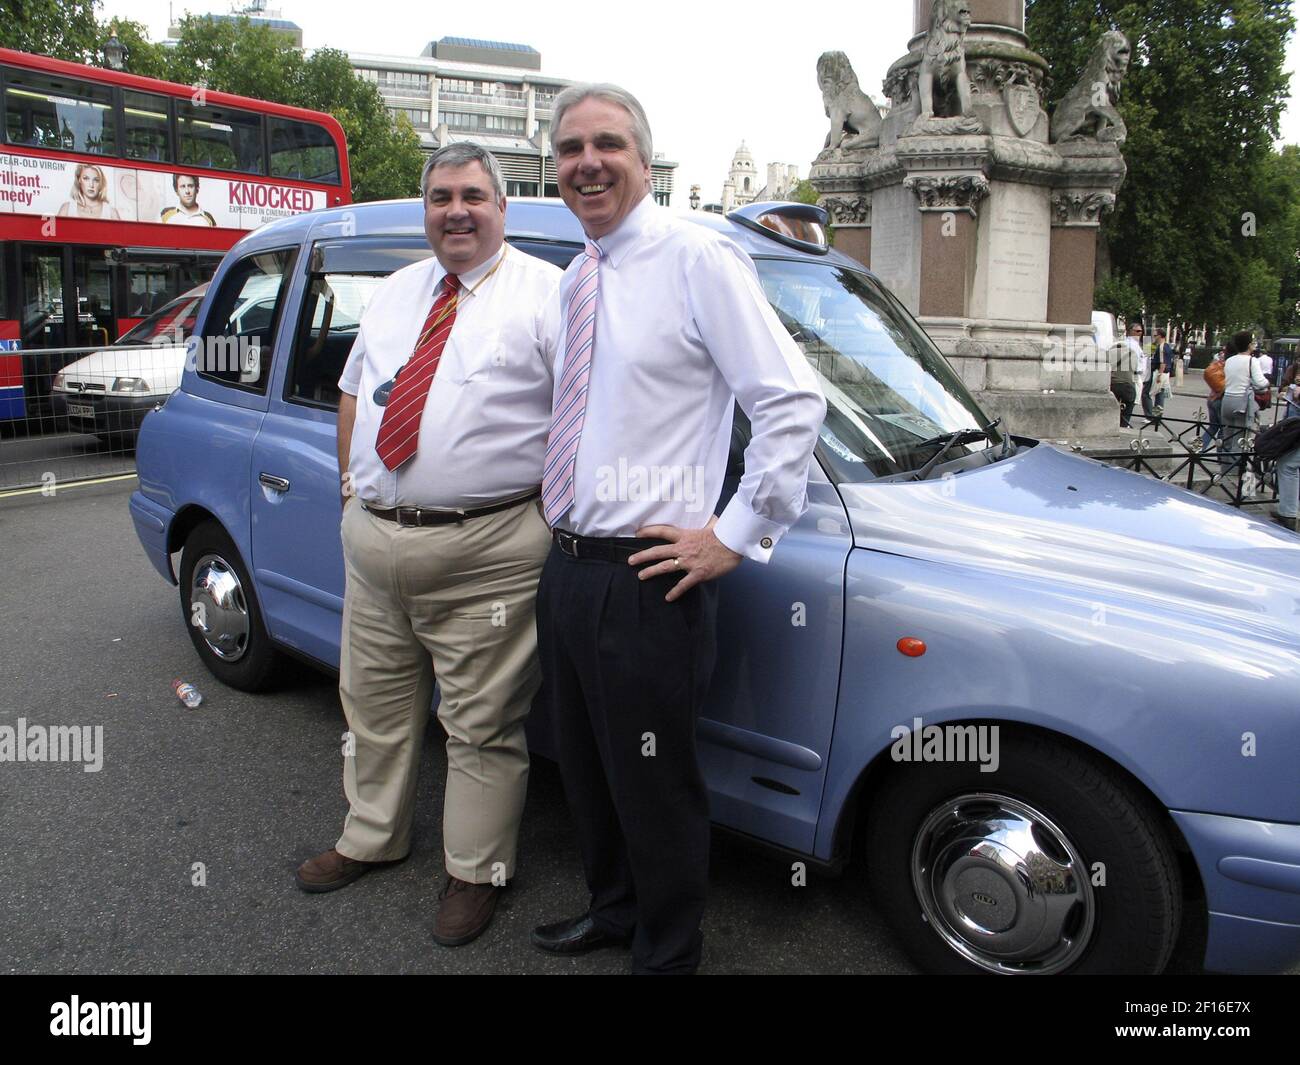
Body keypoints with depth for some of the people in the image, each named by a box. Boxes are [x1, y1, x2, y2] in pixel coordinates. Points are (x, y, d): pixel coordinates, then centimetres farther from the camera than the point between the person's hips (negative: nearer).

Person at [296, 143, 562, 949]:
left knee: (482, 724, 3)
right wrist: (353, 486, 14)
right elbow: (354, 391, 24)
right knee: (375, 702, 20)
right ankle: (373, 837, 41)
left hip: (485, 552, -6)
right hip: (372, 538, 7)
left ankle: (477, 871, 22)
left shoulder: (544, 293, -4)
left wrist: (549, 509, -14)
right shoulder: (396, 293, 16)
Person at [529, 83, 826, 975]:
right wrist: (553, 499, 16)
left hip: (647, 577, -8)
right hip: (566, 563, 8)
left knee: (655, 784, 6)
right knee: (586, 766, 22)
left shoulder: (697, 259, -11)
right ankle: (613, 910, 45)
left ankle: (666, 955, 30)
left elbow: (795, 403, -18)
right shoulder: (574, 280, 13)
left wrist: (735, 536, -17)